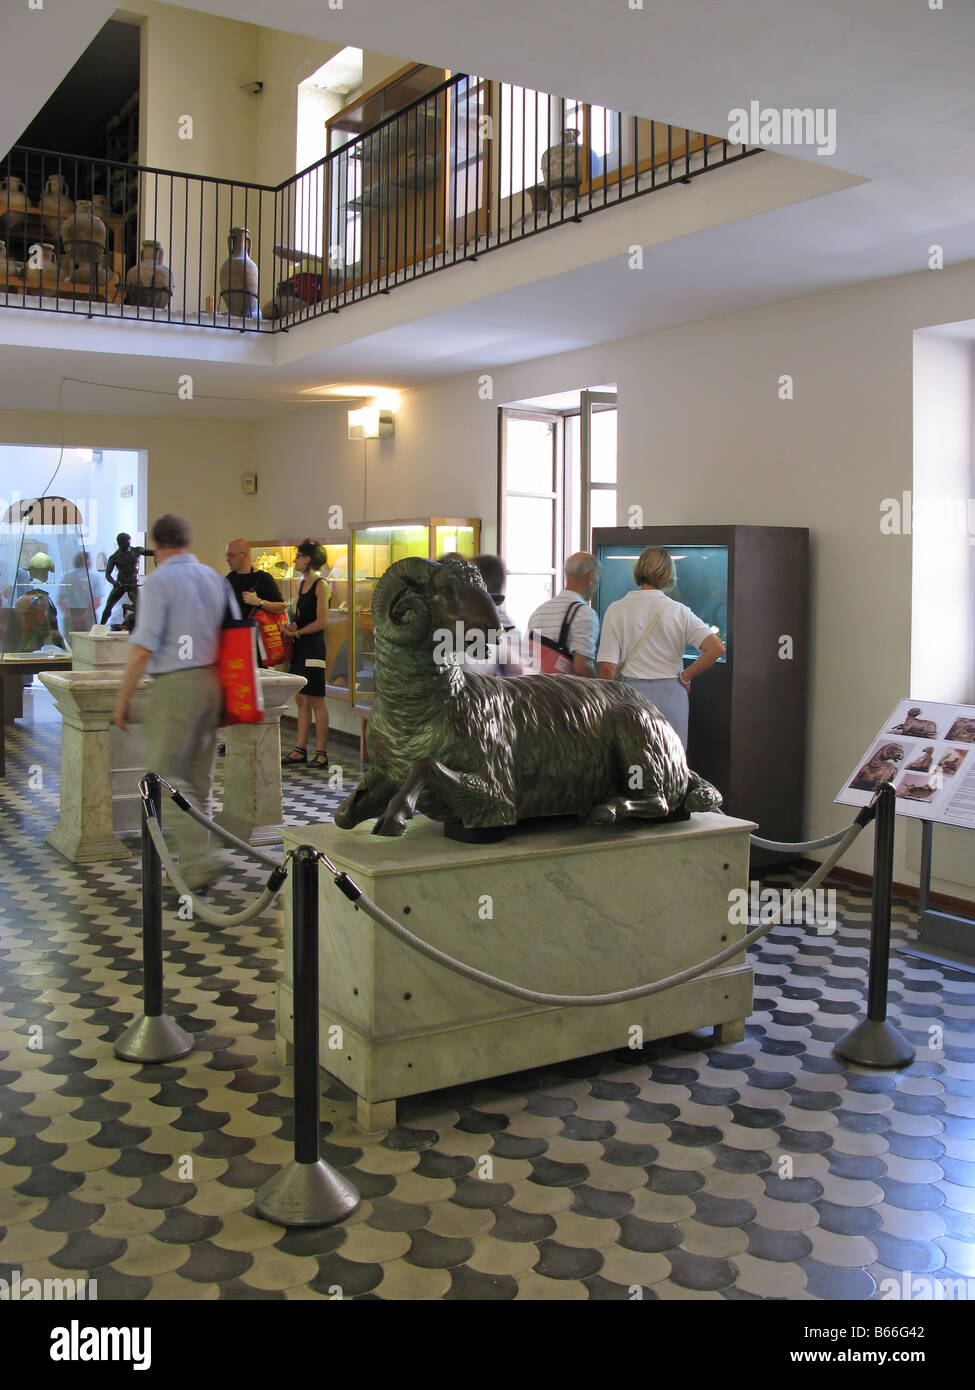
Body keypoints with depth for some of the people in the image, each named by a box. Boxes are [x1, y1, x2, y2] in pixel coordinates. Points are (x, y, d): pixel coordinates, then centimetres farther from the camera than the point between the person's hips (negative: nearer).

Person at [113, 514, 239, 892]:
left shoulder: (159, 581, -9)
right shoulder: (215, 578, 11)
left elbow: (143, 649, -15)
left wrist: (123, 697, -6)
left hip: (175, 684, -7)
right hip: (212, 682, 7)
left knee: (165, 774, -3)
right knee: (197, 778, 13)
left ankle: (200, 861, -12)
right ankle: (192, 864, 20)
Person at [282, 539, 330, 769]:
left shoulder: (321, 585, -10)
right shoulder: (303, 584, 16)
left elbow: (321, 622, -16)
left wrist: (297, 632, -9)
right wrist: (291, 626, 4)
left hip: (313, 647, -9)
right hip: (299, 649, 9)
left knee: (315, 700, -6)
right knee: (301, 700, 10)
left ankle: (321, 753, 0)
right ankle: (300, 749, 14)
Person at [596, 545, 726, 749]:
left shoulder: (616, 610, -3)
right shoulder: (679, 611, -1)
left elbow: (607, 667, -6)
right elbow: (717, 647, -11)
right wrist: (685, 677, 0)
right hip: (671, 696, 1)